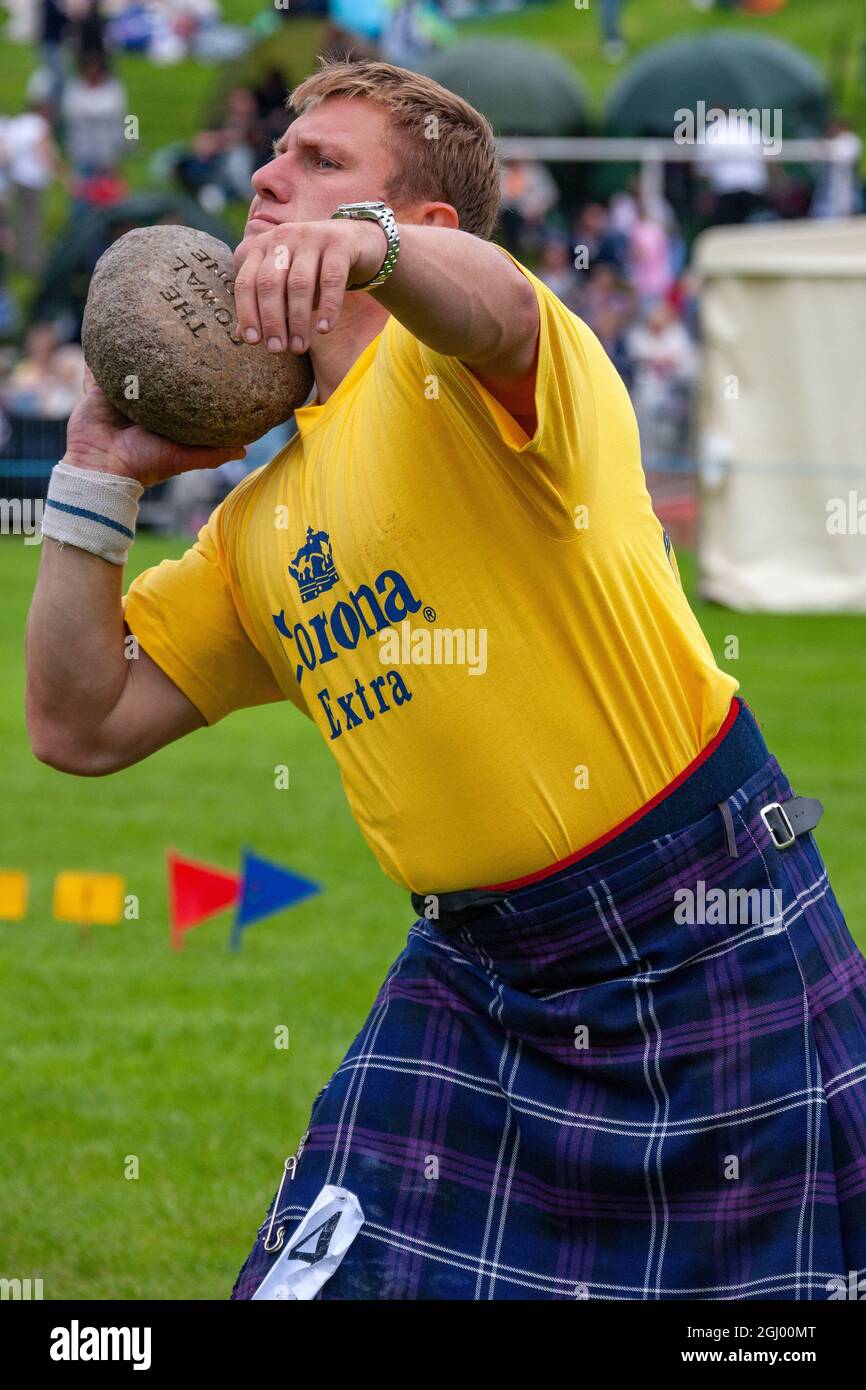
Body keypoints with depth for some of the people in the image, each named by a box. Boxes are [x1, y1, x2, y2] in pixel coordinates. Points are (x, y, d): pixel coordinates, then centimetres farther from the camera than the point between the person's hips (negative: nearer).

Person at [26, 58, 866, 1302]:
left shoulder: (447, 370, -8)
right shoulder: (262, 522, 14)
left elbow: (493, 306, -35)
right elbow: (79, 726, 16)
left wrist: (364, 242, -57)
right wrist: (100, 478, 9)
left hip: (713, 936, -6)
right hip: (481, 976, 6)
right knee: (318, 1279, -5)